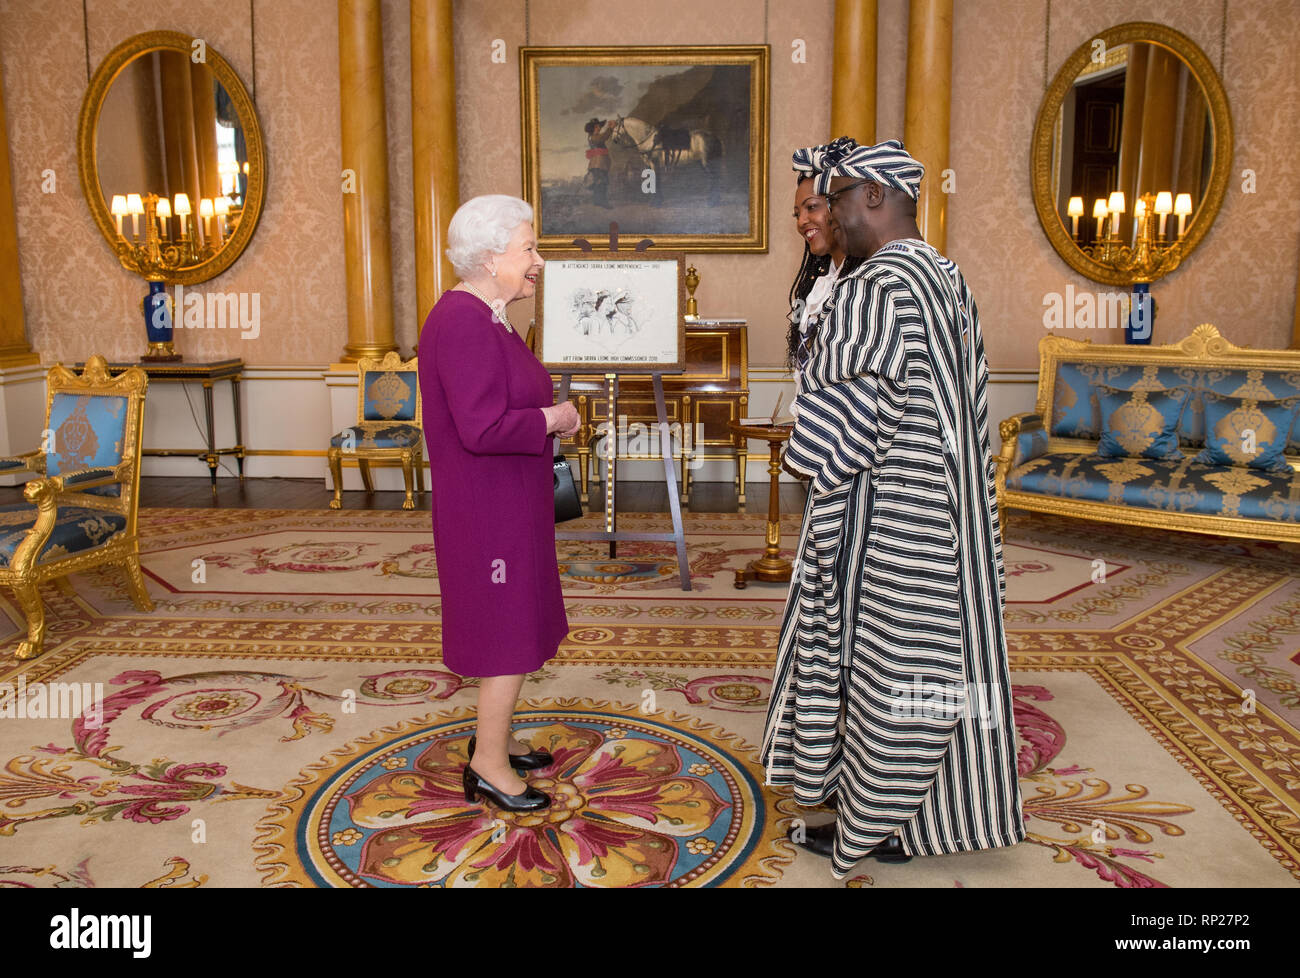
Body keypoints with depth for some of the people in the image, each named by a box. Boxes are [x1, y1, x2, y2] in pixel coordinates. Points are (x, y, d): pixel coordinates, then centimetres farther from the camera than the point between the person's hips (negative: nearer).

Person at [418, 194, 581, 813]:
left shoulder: (484, 316, 11)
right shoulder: (463, 325, -22)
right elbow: (483, 429, -29)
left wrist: (547, 414, 7)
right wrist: (550, 420, -16)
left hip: (502, 501, 11)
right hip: (489, 508, -11)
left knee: (511, 626, 19)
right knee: (508, 634, 0)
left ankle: (494, 738, 34)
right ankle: (489, 767, 15)